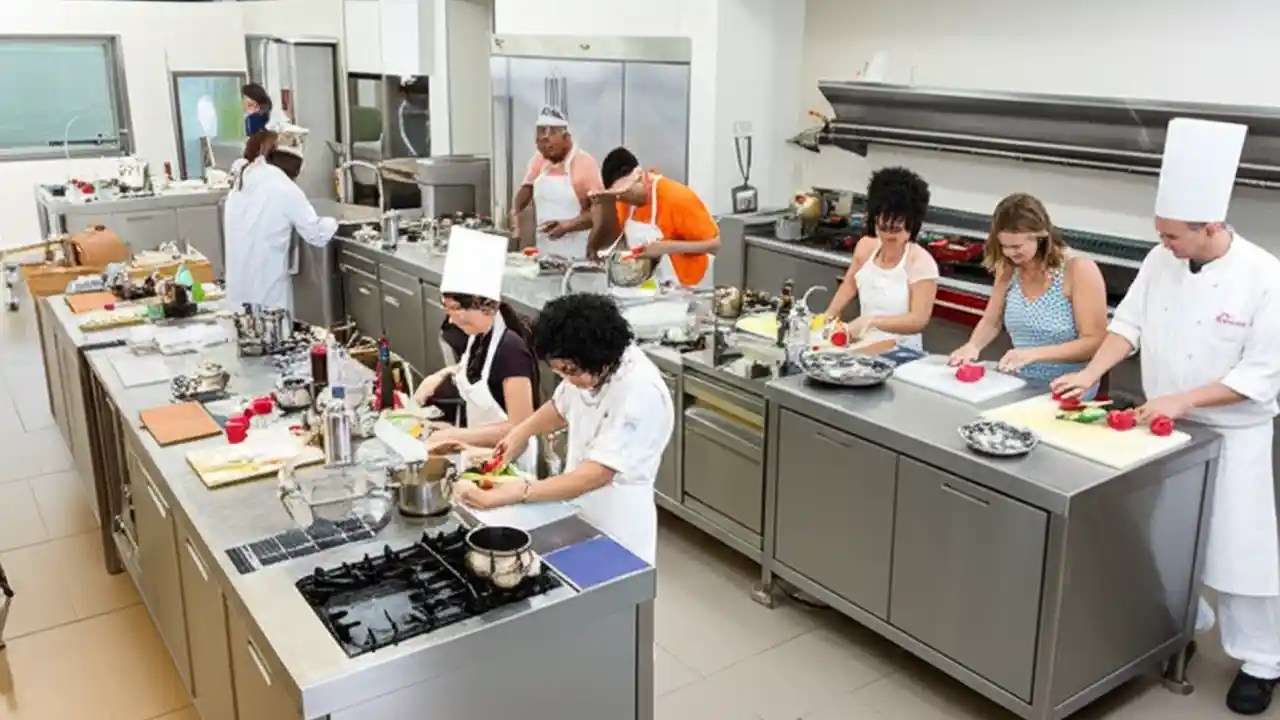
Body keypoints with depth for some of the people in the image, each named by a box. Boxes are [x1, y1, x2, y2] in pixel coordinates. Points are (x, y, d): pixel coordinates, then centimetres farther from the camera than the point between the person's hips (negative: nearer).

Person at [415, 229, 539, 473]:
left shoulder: (510, 349, -23)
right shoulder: (479, 336, -1)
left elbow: (521, 427, -23)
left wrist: (456, 435, -21)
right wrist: (444, 374, 5)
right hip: (480, 452, 7)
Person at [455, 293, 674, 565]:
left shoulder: (641, 393, -29)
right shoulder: (592, 367, -7)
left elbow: (598, 473, -31)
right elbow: (562, 407, 15)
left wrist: (517, 492, -35)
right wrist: (522, 432, -3)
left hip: (615, 527, -7)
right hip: (579, 512, 7)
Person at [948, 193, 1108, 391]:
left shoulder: (1078, 269, -12)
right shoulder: (1008, 269, 4)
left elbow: (1095, 342, -15)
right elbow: (991, 322, 14)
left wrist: (1034, 354, -26)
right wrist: (973, 345, -7)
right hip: (1021, 387, 6)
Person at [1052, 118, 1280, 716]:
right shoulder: (1162, 261, -5)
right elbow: (1129, 323, 0)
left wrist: (1184, 399, -24)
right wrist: (1091, 373, -14)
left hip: (1232, 437, -5)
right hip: (1164, 427, 5)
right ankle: (1184, 621, 41)